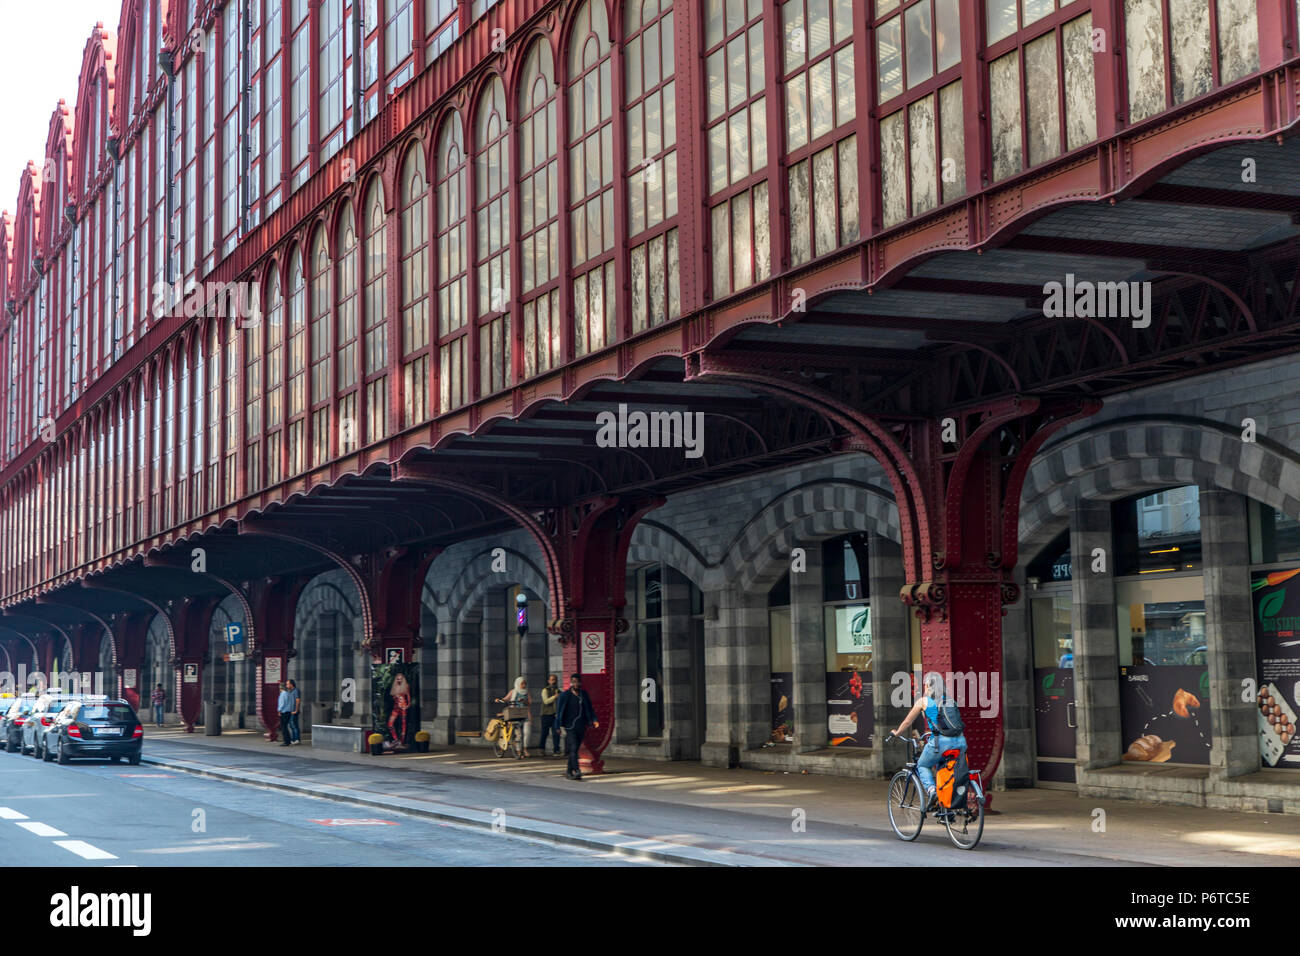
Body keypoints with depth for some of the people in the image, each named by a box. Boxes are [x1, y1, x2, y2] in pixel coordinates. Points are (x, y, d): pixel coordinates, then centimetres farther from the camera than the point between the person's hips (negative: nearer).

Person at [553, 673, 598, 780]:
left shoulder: (584, 695, 10)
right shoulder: (564, 696, -4)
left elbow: (589, 709, 16)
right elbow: (559, 711, -3)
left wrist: (594, 720, 1)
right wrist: (559, 726, -8)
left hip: (581, 727, 5)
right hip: (570, 727, -5)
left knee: (574, 749, 10)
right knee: (573, 748, -16)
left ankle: (569, 771, 21)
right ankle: (576, 771, -23)